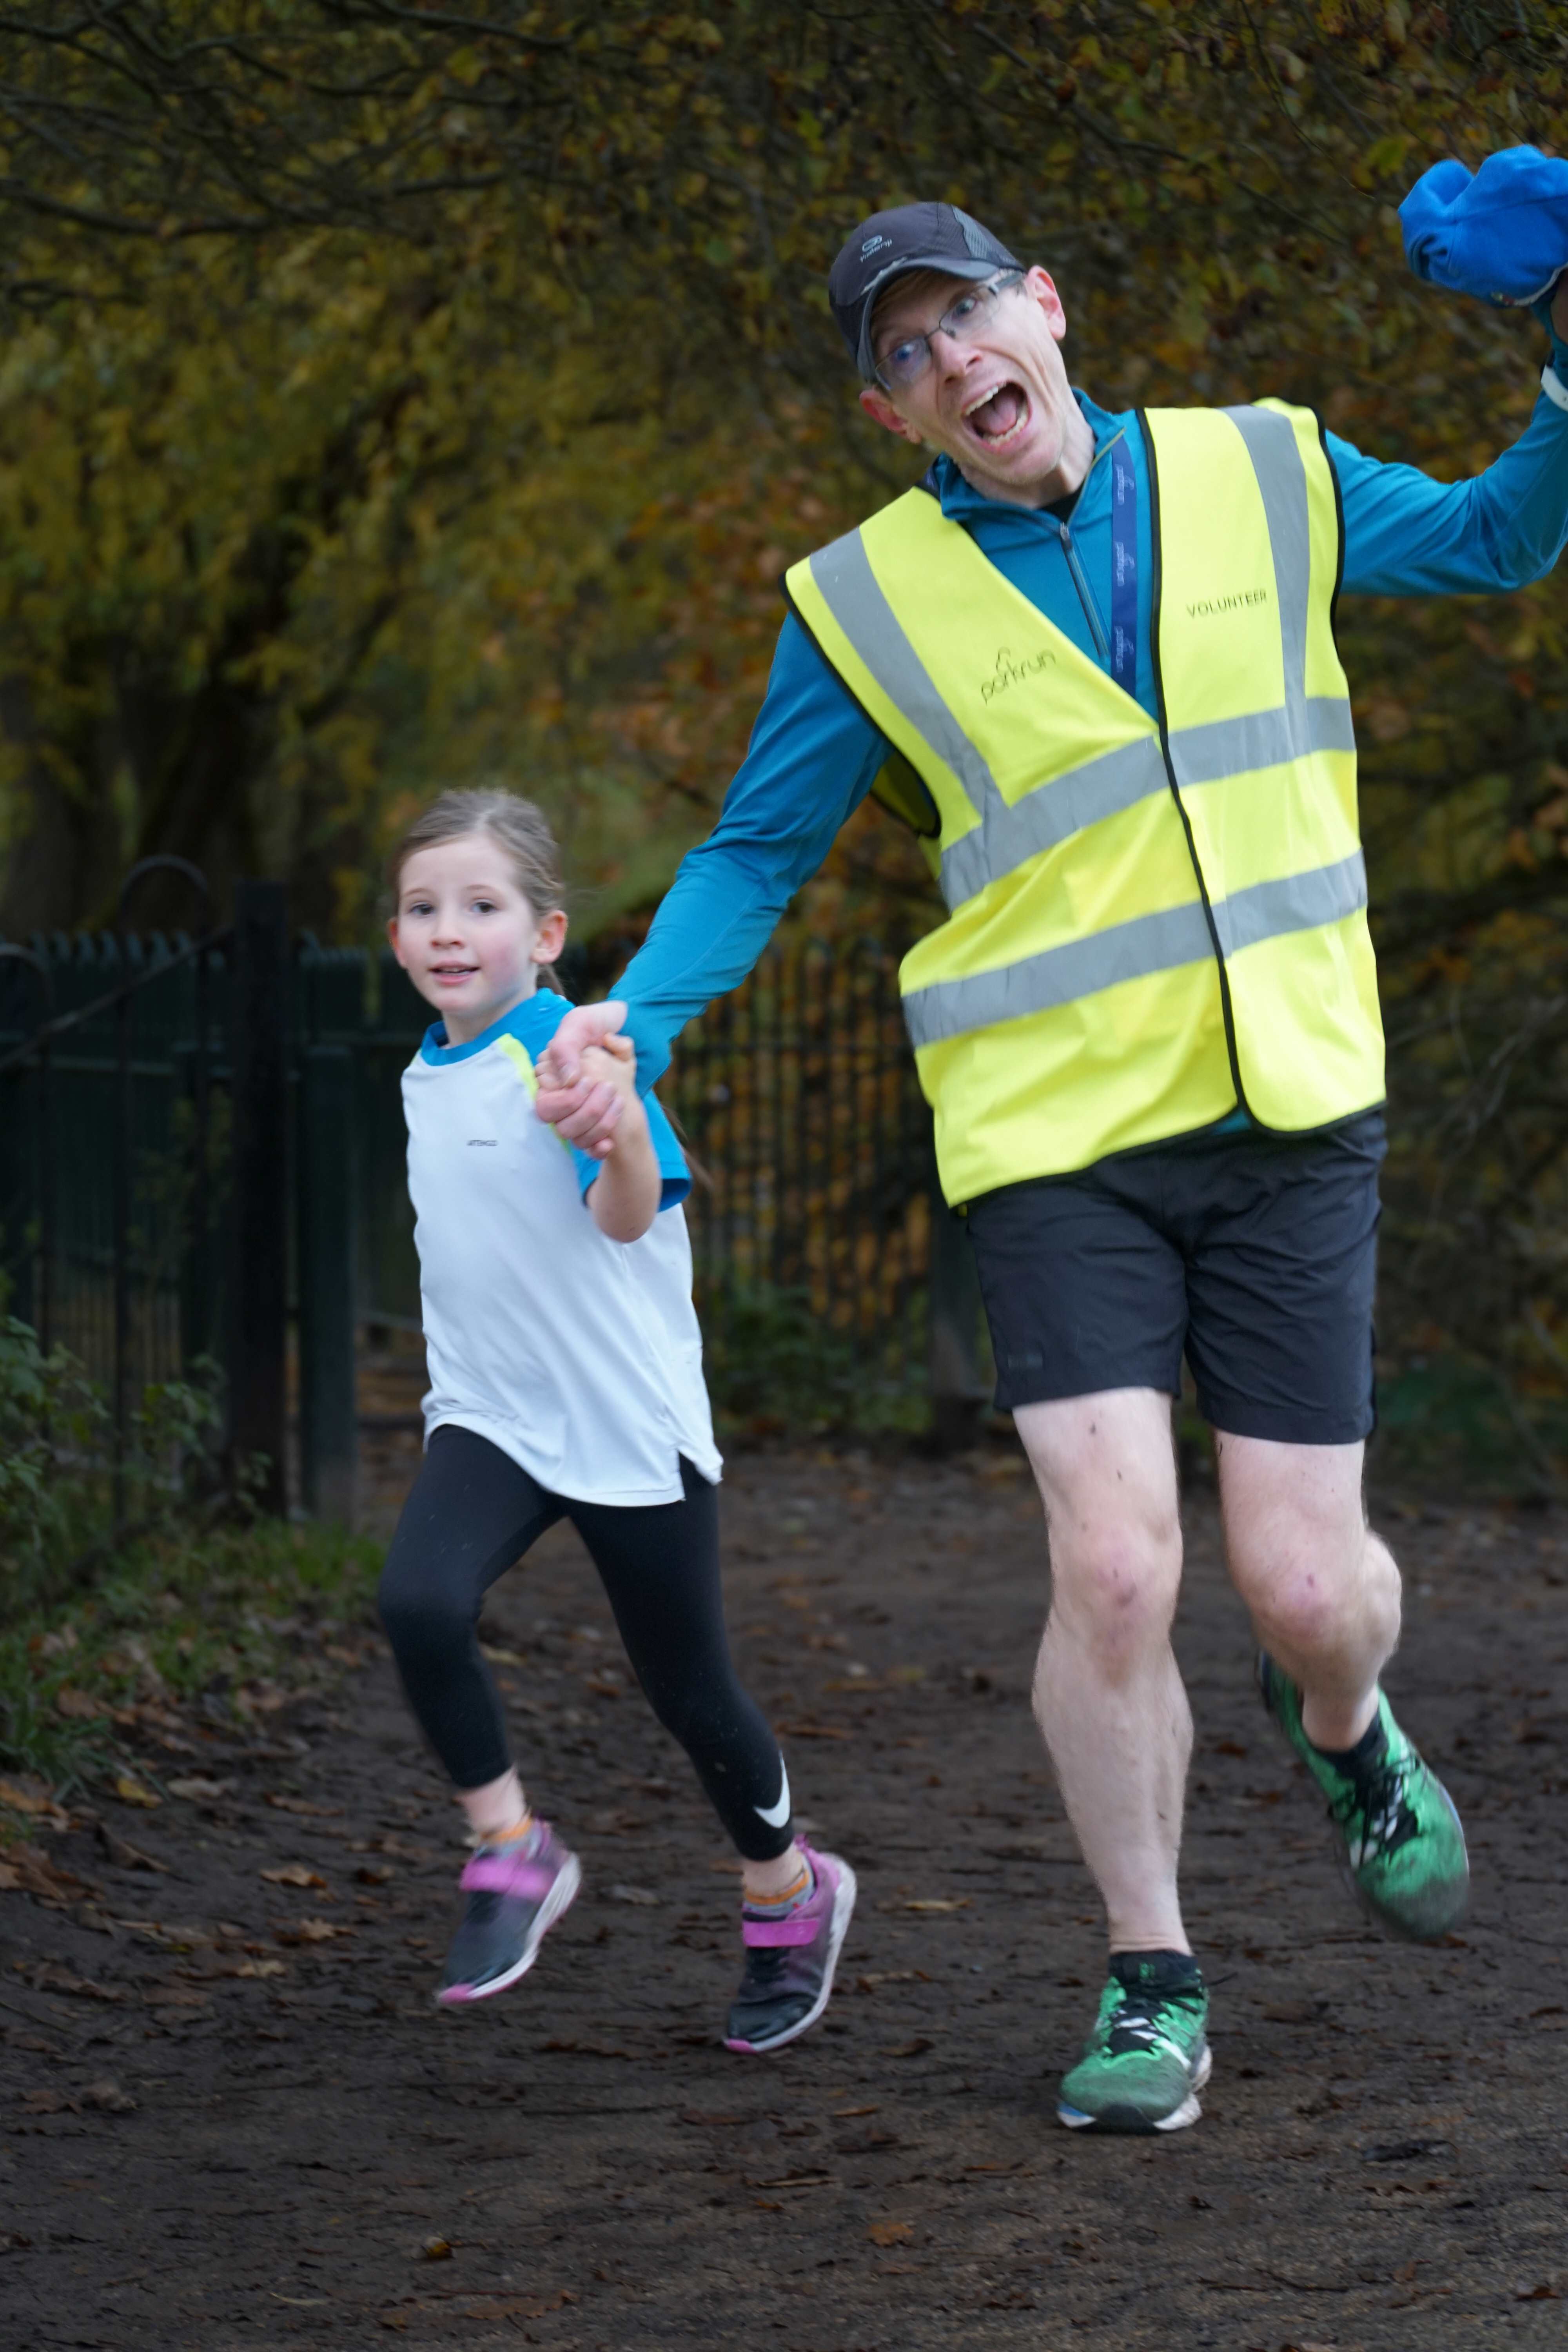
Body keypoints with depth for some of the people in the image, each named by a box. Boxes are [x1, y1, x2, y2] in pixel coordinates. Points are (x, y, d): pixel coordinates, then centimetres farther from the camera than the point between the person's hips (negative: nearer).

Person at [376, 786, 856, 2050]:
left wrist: (620, 1128, -52)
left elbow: (627, 1218, -32)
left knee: (690, 1688, 7)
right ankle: (511, 1852, -5)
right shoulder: (428, 1075, 6)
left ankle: (789, 1894, 32)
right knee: (419, 1602, -23)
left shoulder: (572, 1054, -17)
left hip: (628, 1423, -5)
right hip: (488, 1419, 5)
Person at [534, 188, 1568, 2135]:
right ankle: (1151, 1988, 7)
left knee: (1302, 1584, -2)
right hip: (1055, 1140, -1)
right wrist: (632, 1019, -10)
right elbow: (755, 855, 7)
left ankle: (1342, 1727, 38)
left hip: (1290, 1116, 2)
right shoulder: (865, 604, -1)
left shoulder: (1261, 477, 5)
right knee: (1113, 1571, -13)